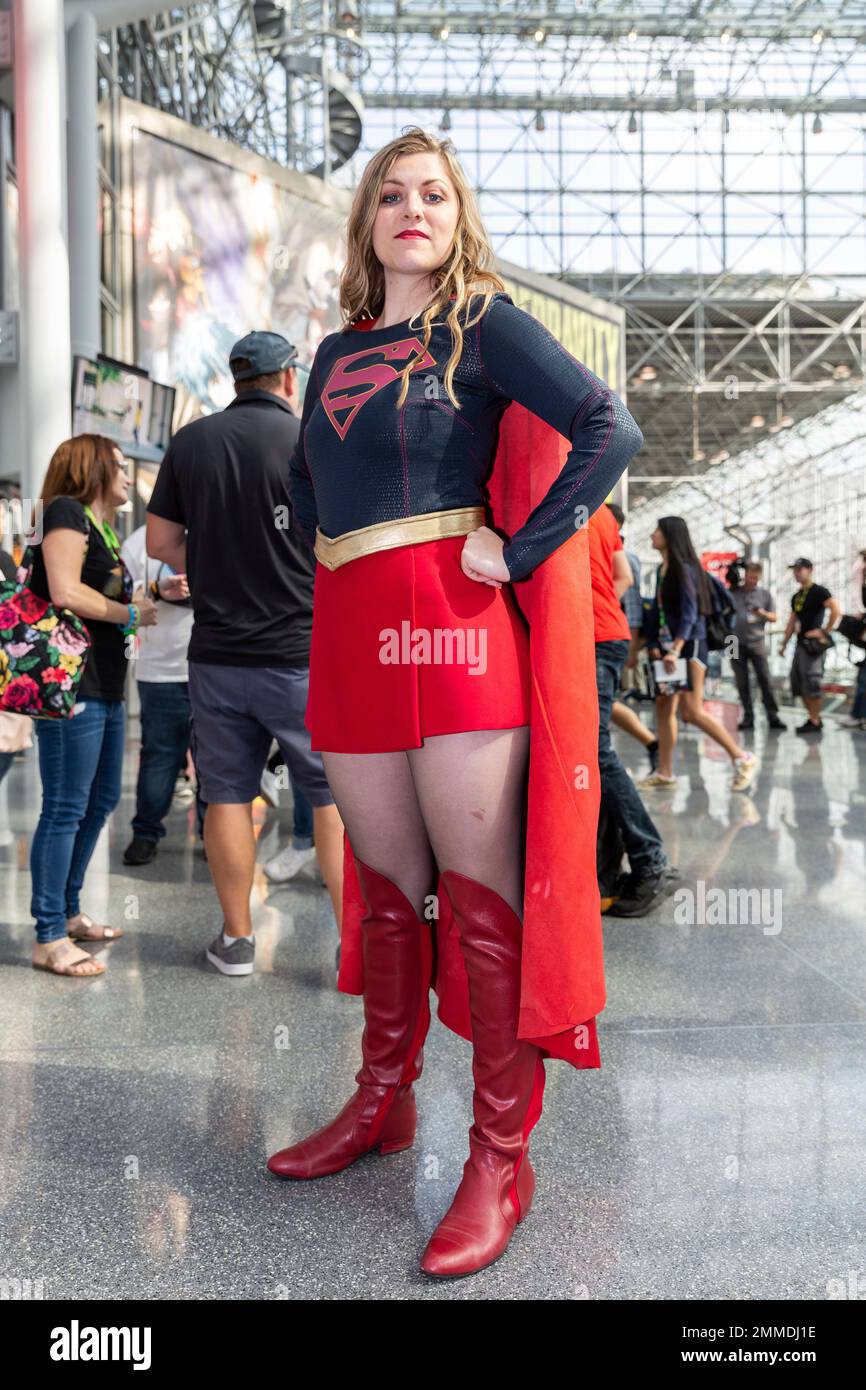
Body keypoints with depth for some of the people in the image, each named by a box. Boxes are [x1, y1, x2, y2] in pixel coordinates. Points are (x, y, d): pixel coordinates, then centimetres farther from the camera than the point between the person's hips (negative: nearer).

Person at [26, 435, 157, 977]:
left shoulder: (104, 528, 22)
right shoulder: (67, 511, -7)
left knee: (101, 800, 17)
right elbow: (65, 593, -19)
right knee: (65, 809, -7)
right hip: (72, 681, -10)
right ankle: (50, 938, 0)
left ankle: (68, 912, 29)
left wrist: (152, 597, 7)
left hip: (105, 687, 10)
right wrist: (130, 614, -8)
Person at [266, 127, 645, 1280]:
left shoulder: (483, 323, 3)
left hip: (449, 618, -6)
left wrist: (518, 552, -13)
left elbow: (610, 430, -8)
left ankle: (501, 1159, 7)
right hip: (351, 632, 6)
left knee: (481, 891, -4)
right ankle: (384, 1104, 29)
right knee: (387, 883, 13)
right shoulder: (337, 352, 20)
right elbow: (304, 475, 34)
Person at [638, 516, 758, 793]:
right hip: (668, 647, 9)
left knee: (692, 711, -13)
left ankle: (742, 758, -3)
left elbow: (689, 613, -20)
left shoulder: (684, 568, -12)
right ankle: (664, 773, 12)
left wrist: (676, 650, -29)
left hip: (689, 645, -9)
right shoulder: (662, 570, 14)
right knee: (664, 706, 7)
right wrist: (654, 644, 5)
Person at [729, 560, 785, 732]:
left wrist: (763, 613, -10)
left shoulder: (765, 594, 9)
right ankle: (748, 716, 8)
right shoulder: (732, 593, 6)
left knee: (765, 679, -6)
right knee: (742, 682, 2)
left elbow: (774, 618, 9)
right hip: (737, 643, 0)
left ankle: (773, 716, -4)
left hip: (757, 642, 0)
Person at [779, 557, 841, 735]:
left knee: (811, 682, -11)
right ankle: (813, 717, 17)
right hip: (801, 643, 9)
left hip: (814, 643, -9)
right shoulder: (796, 597, 17)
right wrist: (784, 644, 19)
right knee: (797, 681, 8)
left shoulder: (819, 591, -7)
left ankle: (815, 722, -5)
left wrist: (824, 631, -17)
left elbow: (836, 611, -19)